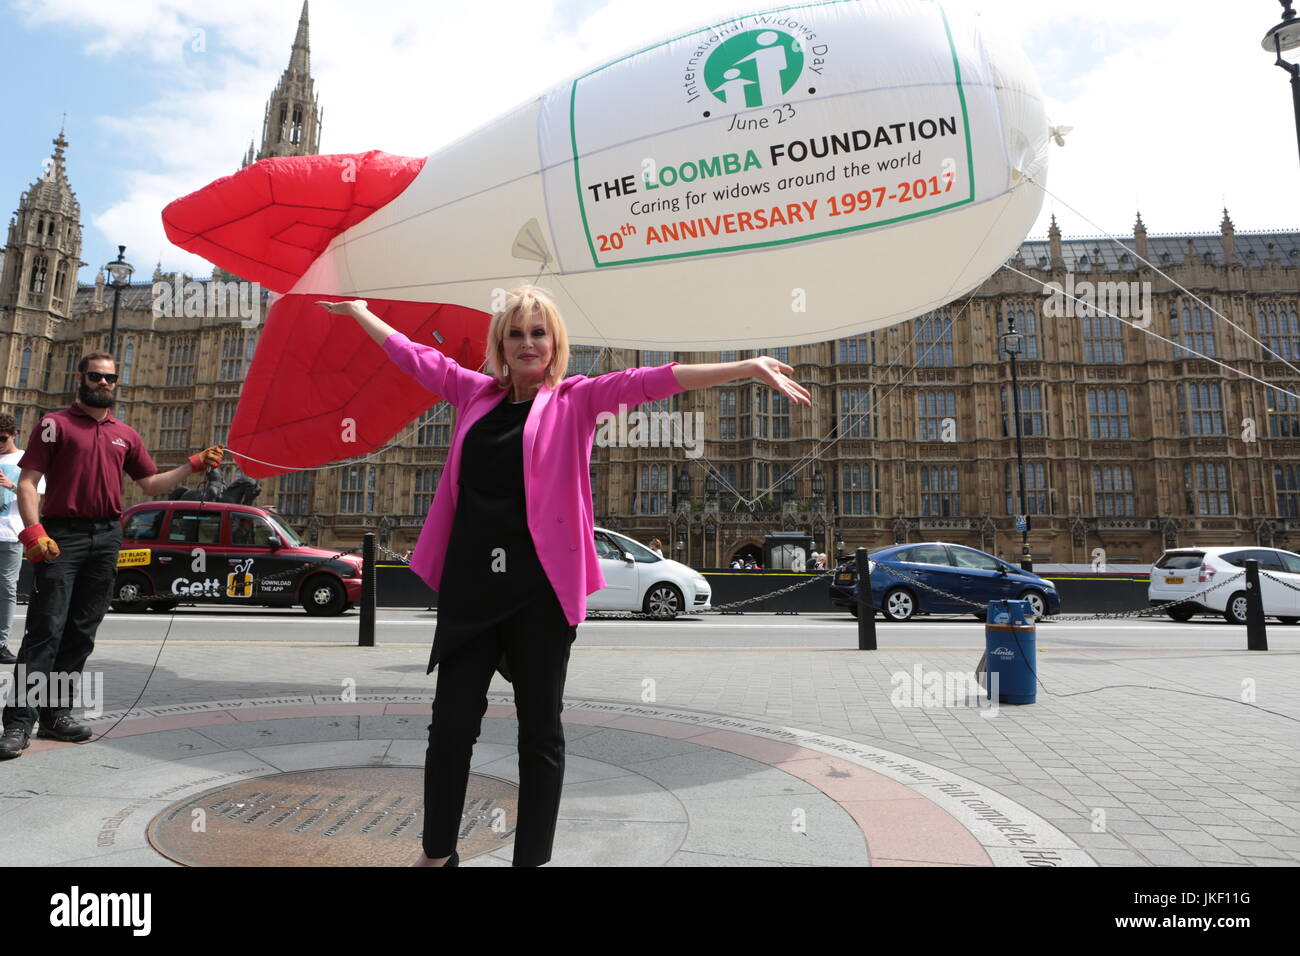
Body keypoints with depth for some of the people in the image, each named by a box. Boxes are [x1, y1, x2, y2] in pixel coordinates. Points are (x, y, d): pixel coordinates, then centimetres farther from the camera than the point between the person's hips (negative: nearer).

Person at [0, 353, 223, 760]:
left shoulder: (126, 435, 17)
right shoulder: (55, 424, 3)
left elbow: (152, 485, 19)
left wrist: (193, 465, 7)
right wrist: (34, 531, -19)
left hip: (106, 539, 5)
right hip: (61, 537, -5)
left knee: (82, 632, 7)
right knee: (46, 629, -10)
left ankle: (55, 711, 15)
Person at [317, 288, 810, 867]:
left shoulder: (575, 400, 2)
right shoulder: (475, 392, 12)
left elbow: (646, 381, -11)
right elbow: (415, 356, 25)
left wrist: (748, 368, -19)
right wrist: (360, 312, 39)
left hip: (540, 587, -3)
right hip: (469, 583, 3)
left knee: (540, 730, 7)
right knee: (451, 723, 9)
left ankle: (532, 857, 22)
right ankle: (437, 852, 31)